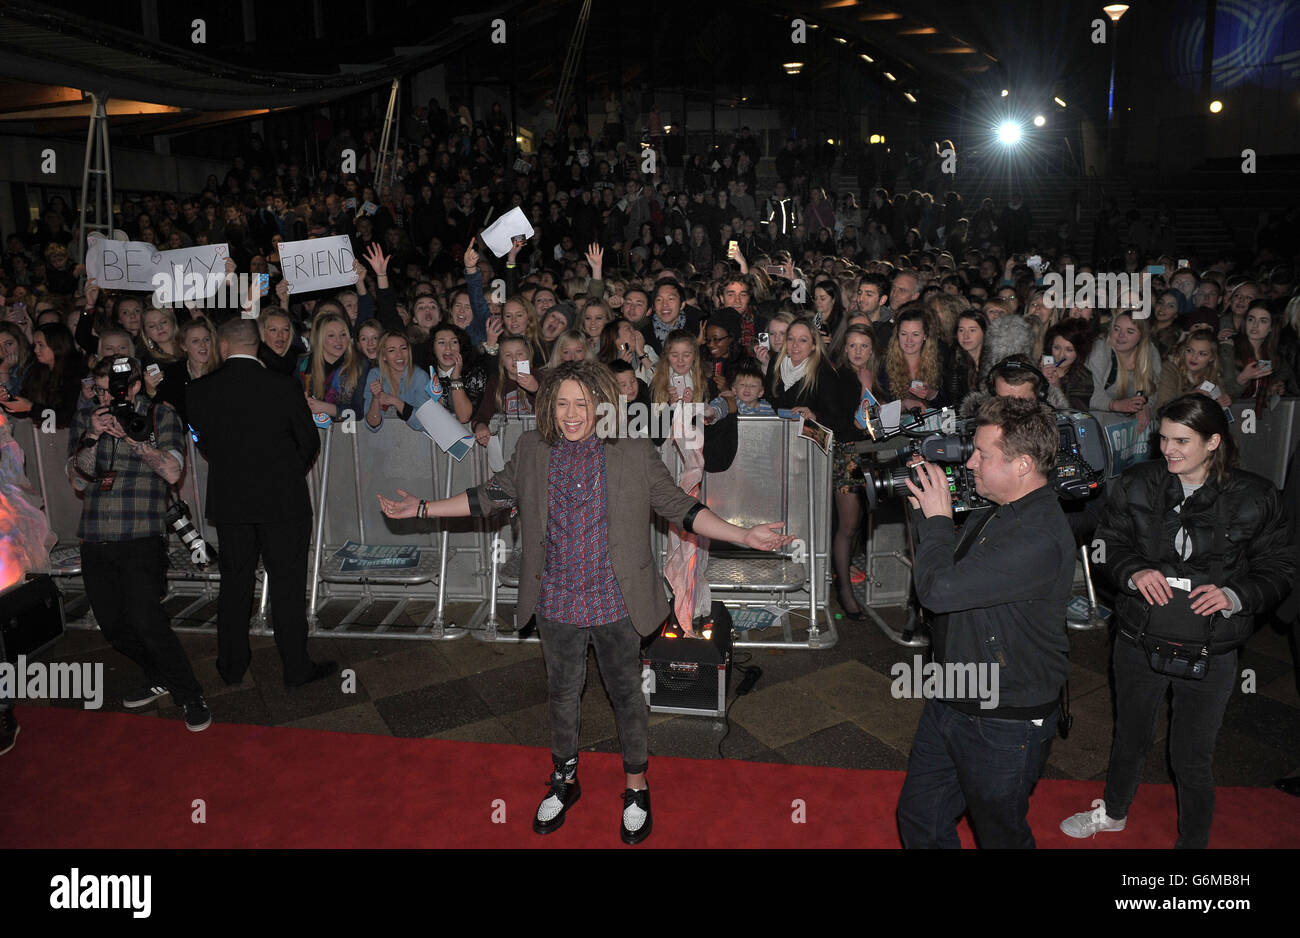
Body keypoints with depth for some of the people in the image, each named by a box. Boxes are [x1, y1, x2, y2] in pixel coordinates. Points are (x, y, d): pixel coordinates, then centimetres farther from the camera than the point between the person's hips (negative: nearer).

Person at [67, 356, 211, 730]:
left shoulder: (161, 416, 0)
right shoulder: (85, 418, 11)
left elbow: (172, 472, -11)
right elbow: (78, 479, 6)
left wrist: (128, 434, -15)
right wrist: (92, 436, -8)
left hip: (142, 538, -5)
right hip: (95, 541, 5)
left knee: (146, 619, -16)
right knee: (112, 625, 9)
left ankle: (190, 696, -1)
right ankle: (160, 679, 31)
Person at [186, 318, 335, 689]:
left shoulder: (199, 391, -4)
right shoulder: (283, 386, -11)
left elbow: (205, 445, 5)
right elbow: (309, 440, -2)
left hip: (228, 501, 3)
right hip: (283, 499, -3)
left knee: (235, 582, 15)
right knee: (288, 582, 5)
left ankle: (232, 664, 26)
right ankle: (296, 668, 11)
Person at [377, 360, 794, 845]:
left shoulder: (634, 453, -8)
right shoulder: (532, 451, -1)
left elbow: (678, 506, -6)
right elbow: (491, 494, 9)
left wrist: (744, 535, -16)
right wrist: (422, 508, 7)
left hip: (616, 604, -2)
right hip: (557, 605, 2)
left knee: (627, 695, 13)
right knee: (562, 694, 19)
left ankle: (636, 787, 37)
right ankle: (564, 781, 43)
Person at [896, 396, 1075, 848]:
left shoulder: (1040, 539, -30)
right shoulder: (1000, 512, 2)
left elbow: (939, 590, -32)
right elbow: (946, 570, 12)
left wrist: (937, 519, -16)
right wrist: (926, 511, -3)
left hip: (1003, 726, -9)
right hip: (951, 703, 9)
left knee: (1000, 834, 16)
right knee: (919, 819, 21)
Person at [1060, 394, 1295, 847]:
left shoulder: (1254, 499, -9)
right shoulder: (1136, 485, -4)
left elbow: (1278, 568, -3)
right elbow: (1108, 545, 2)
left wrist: (1236, 595, -21)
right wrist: (1134, 572, -19)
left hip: (1209, 653, -2)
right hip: (1140, 641, 2)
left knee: (1192, 758, 11)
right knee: (1130, 737, 23)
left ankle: (1193, 840, 37)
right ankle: (1114, 811, 50)